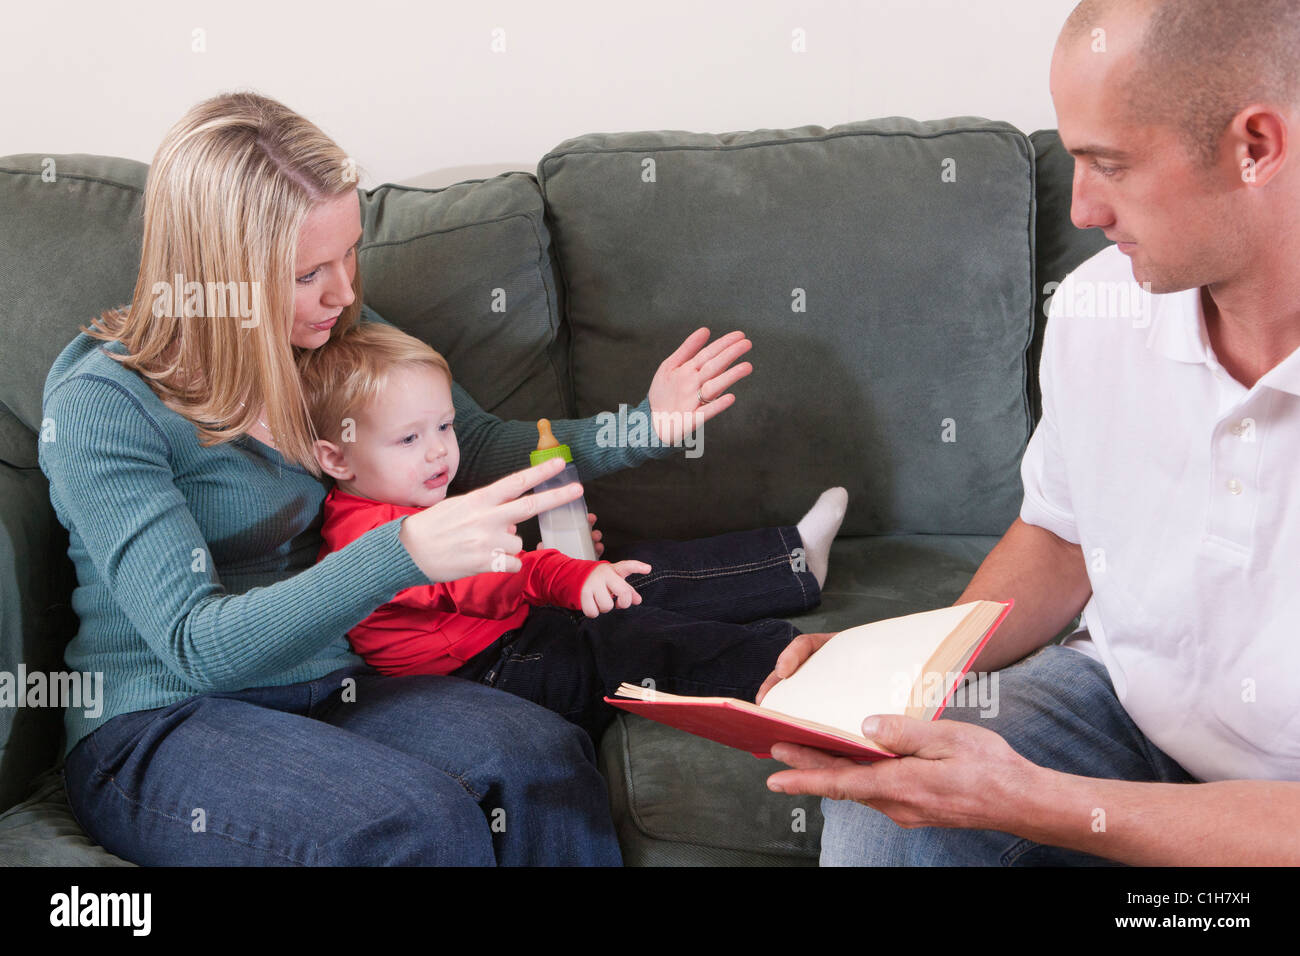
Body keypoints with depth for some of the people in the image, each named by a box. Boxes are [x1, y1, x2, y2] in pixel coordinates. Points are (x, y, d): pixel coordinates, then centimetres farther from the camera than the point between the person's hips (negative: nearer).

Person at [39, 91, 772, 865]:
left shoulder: (343, 337, 5)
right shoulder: (102, 403, -15)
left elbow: (481, 449, 15)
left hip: (322, 685, 5)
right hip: (159, 725, -5)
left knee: (548, 760, -24)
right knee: (420, 820, -32)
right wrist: (406, 553, -35)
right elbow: (195, 644, -22)